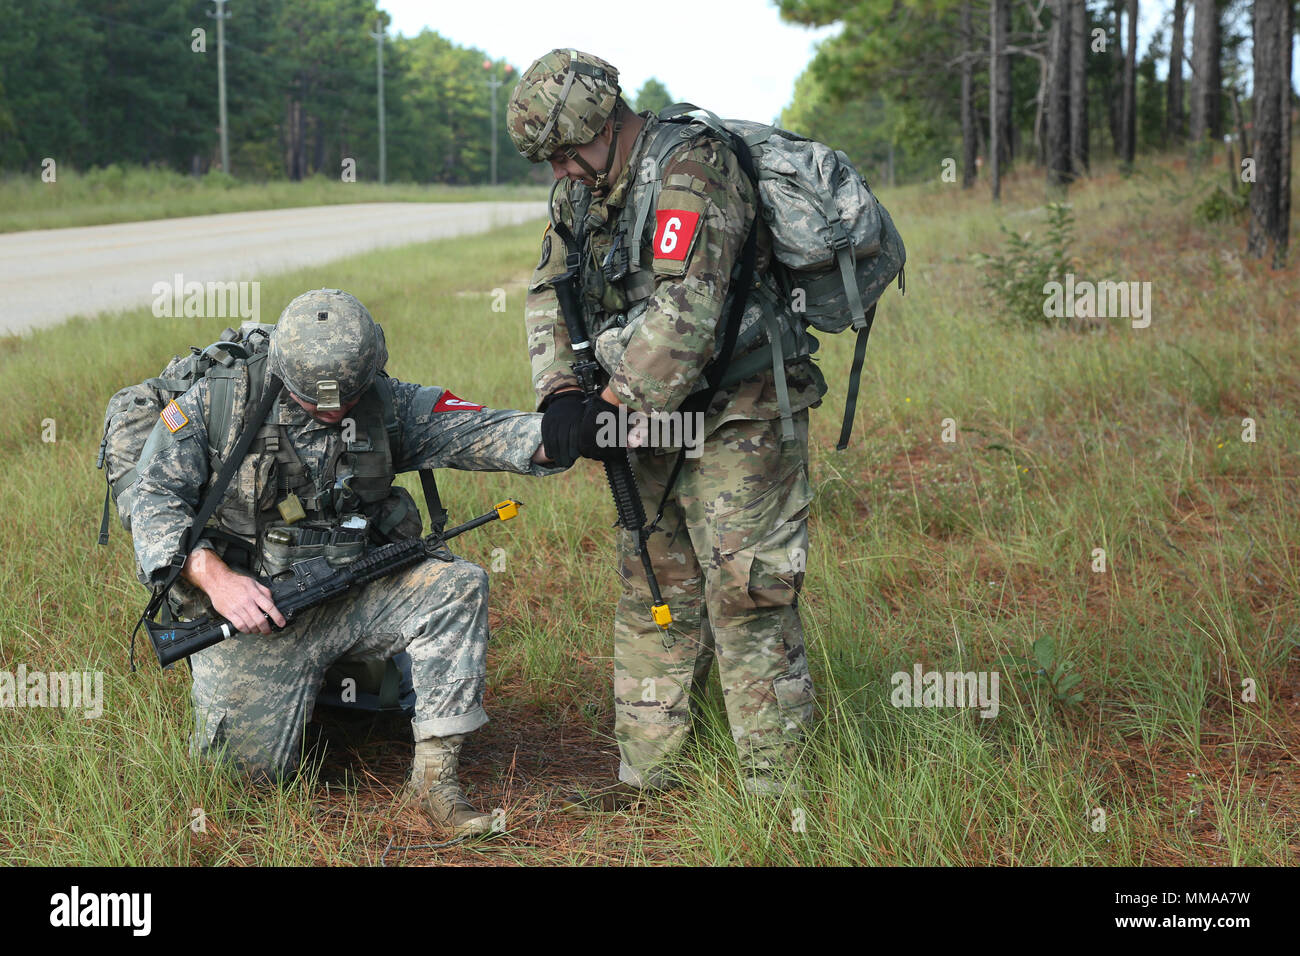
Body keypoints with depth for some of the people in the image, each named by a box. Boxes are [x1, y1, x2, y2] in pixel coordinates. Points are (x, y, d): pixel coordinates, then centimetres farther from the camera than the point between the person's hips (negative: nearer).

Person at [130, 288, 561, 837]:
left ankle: (435, 775, -18)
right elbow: (157, 499, -10)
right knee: (252, 769, -8)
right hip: (249, 607, -2)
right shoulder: (220, 400, -7)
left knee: (458, 585, -22)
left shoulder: (384, 402, 0)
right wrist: (214, 577, -26)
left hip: (350, 600, 3)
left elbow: (475, 432, -11)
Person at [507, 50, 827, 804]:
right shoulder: (581, 190, 8)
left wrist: (613, 408, -23)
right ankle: (648, 775, 21)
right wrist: (561, 394, -8)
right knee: (653, 598, 12)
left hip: (737, 421, -9)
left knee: (744, 599, -7)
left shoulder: (692, 168, -19)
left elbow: (685, 312, -27)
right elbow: (550, 295, 9)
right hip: (657, 419, 9)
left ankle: (776, 792, 1)